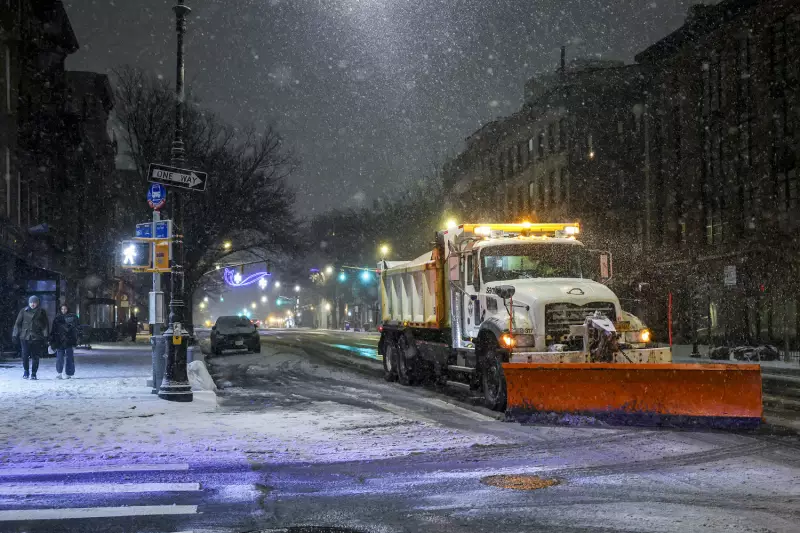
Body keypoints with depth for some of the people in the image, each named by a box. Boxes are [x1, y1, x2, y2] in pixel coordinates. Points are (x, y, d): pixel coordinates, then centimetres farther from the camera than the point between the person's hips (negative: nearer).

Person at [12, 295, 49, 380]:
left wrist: (45, 336, -2)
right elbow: (17, 324, 10)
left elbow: (46, 325, 6)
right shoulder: (24, 311, 6)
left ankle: (33, 373, 12)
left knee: (35, 357, 0)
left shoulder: (41, 312, 5)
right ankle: (26, 371, 14)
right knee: (25, 356, -6)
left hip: (37, 337, 0)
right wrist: (15, 335, 5)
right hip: (25, 337, 0)